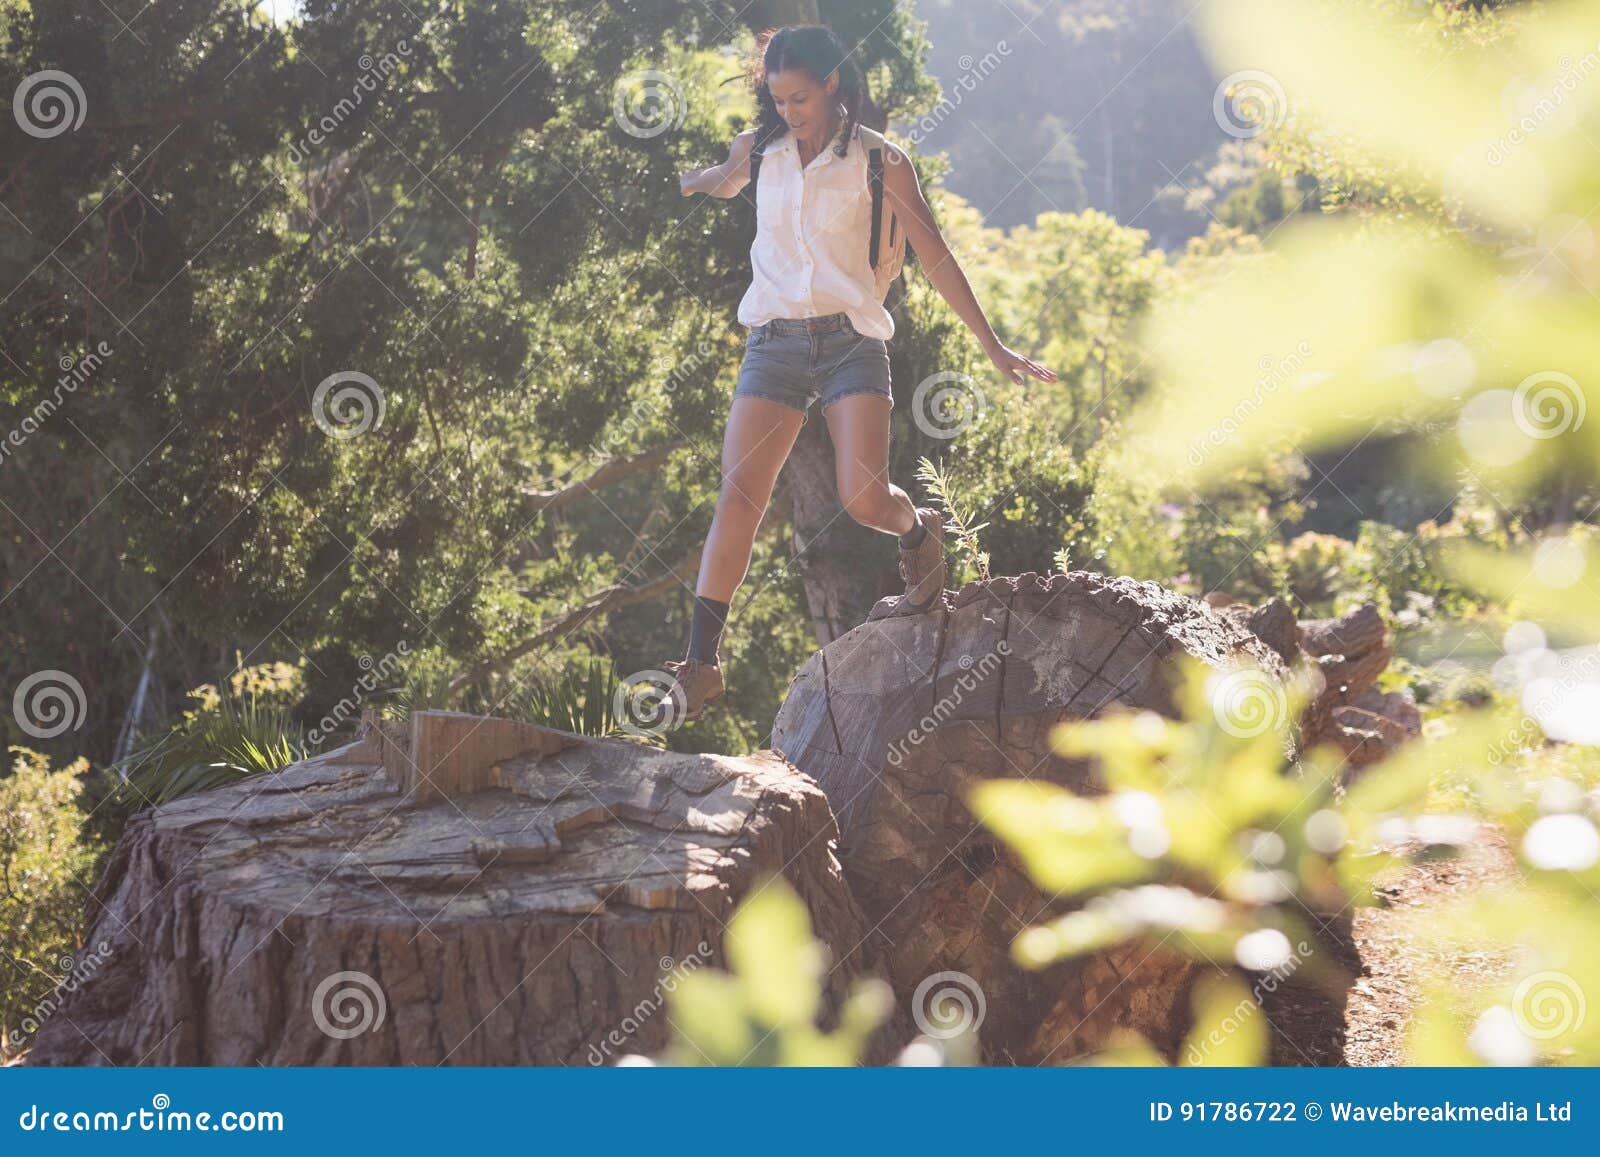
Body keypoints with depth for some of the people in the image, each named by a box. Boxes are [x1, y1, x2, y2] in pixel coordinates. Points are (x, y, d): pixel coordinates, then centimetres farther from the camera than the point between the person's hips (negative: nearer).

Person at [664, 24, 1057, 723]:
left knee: (865, 498, -16)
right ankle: (701, 662, -12)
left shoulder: (879, 160, 0)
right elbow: (721, 182, 34)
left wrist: (993, 348, 4)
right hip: (774, 343, 2)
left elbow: (935, 258, 4)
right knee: (738, 496, -11)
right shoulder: (758, 150, 8)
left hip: (850, 341, -2)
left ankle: (919, 533, 22)